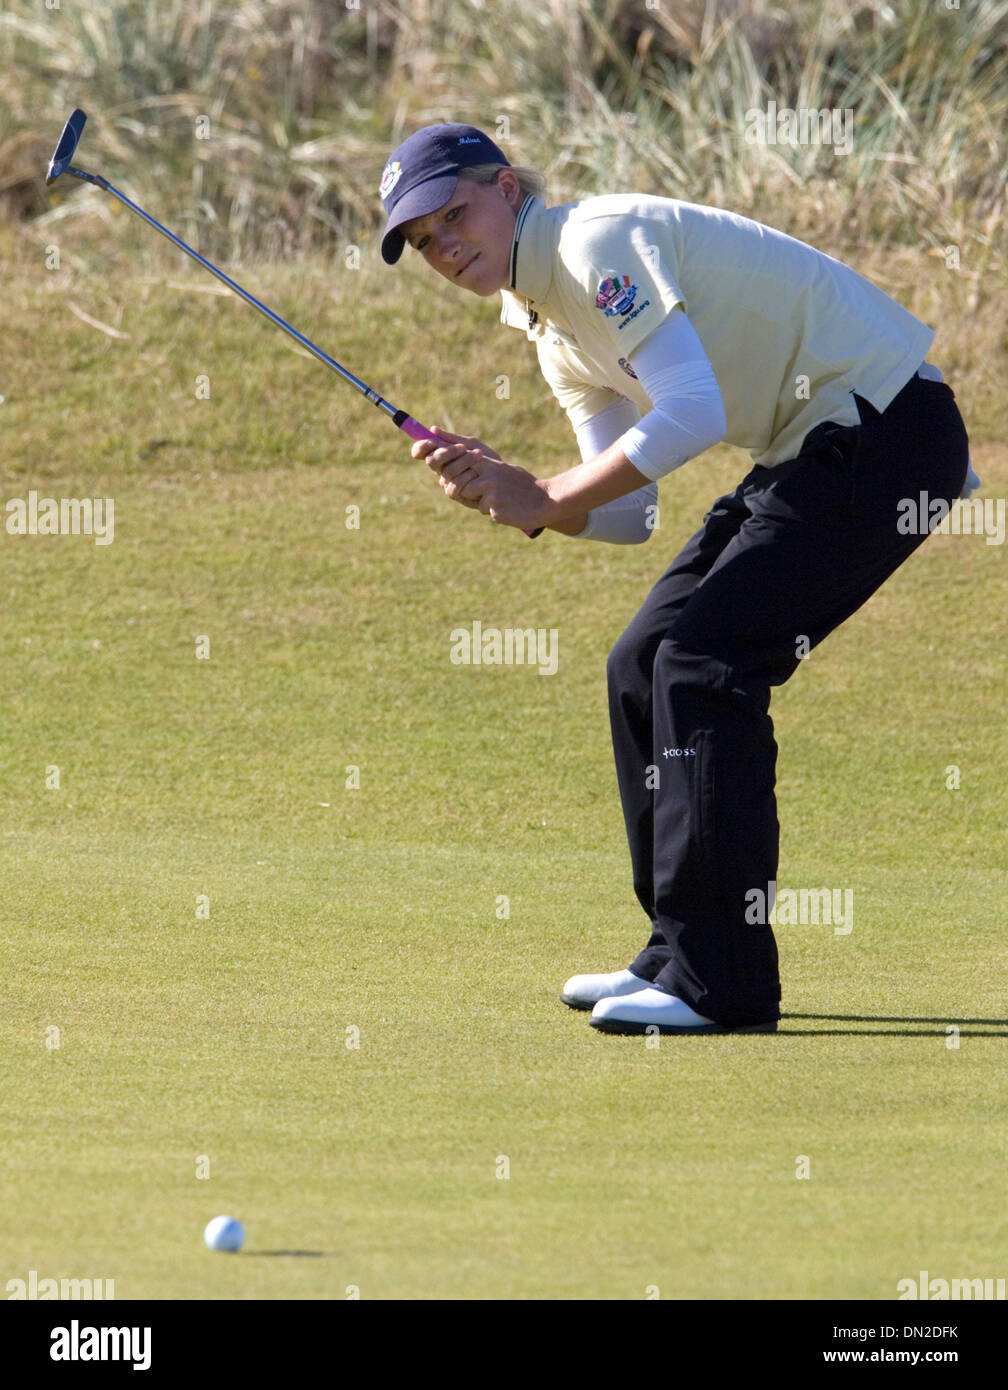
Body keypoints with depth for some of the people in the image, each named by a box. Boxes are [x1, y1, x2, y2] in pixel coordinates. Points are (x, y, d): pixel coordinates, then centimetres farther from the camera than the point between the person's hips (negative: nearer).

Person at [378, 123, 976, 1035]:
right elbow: (629, 515, 10)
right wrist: (501, 487, -6)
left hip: (887, 432, -10)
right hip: (813, 452, 10)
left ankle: (720, 986, -14)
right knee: (643, 669, 9)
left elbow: (693, 412, -26)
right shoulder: (554, 327, 14)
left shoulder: (596, 242, -16)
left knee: (701, 662, -16)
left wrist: (548, 499, -18)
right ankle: (681, 958, 17)